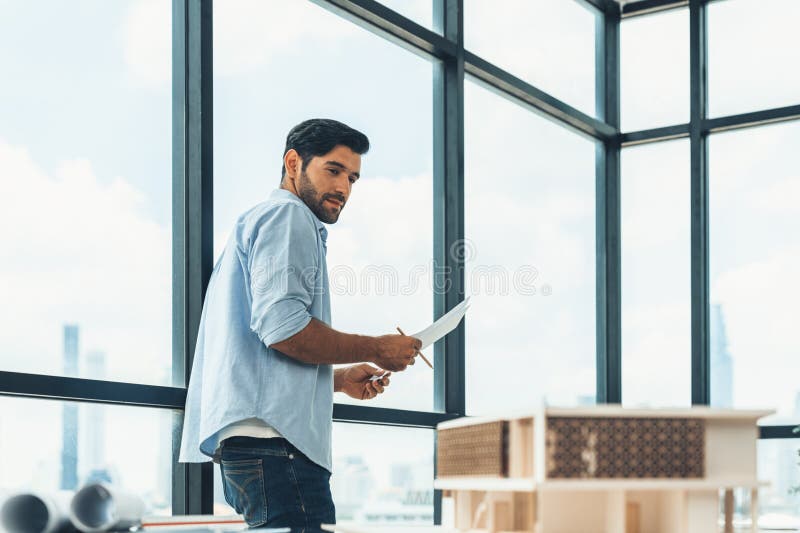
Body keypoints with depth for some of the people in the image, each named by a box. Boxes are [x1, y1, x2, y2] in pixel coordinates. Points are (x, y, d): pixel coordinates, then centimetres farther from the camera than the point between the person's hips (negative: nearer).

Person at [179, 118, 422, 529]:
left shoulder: (255, 221, 32)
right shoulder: (288, 216, 0)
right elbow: (282, 327, -16)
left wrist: (340, 379, 23)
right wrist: (376, 350, -5)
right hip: (273, 436, -11)